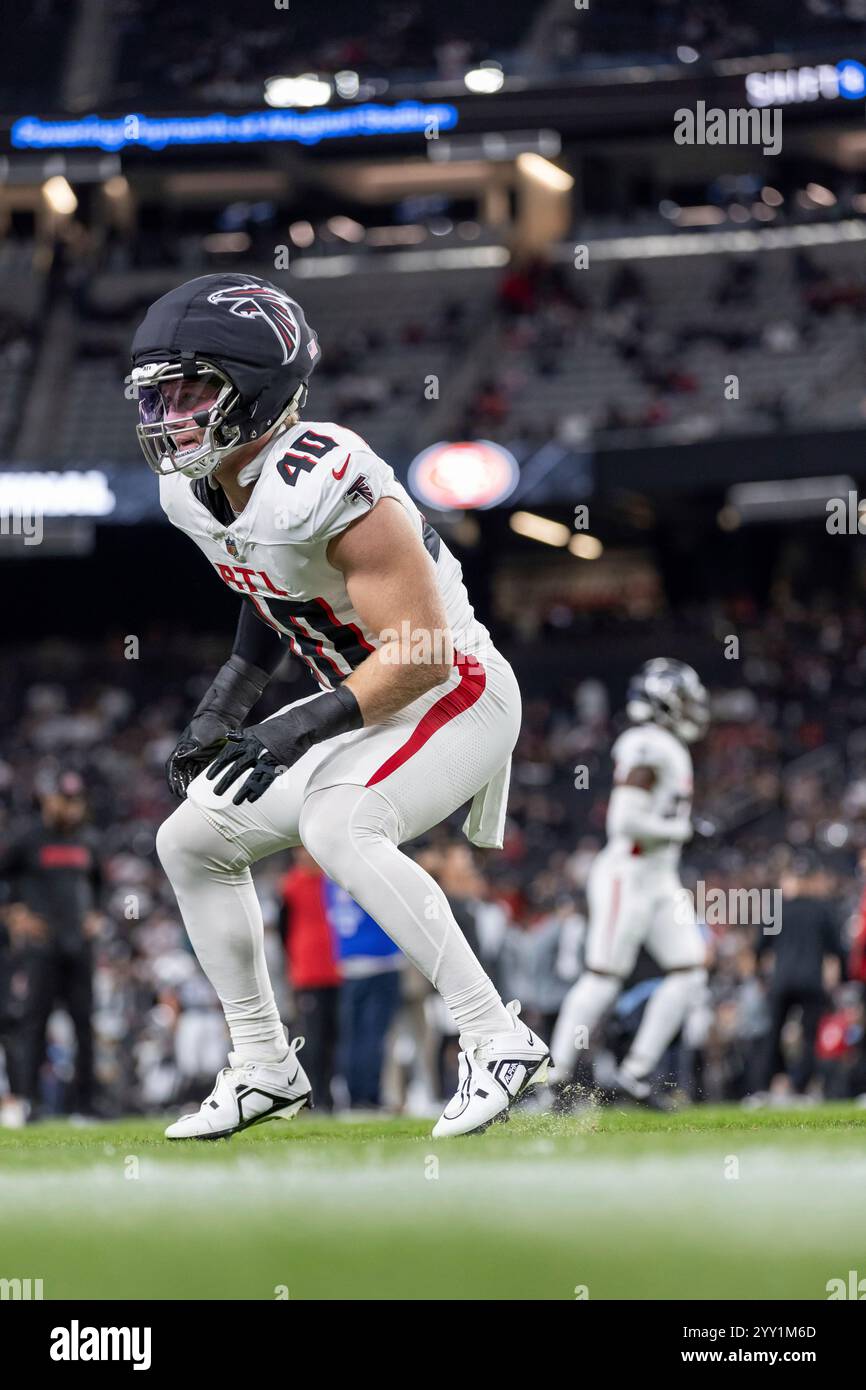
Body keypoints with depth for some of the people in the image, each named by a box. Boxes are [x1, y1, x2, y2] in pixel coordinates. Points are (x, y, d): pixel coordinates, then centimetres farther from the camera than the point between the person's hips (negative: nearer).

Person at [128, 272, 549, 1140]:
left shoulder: (324, 487, -30)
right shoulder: (191, 492, -2)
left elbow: (419, 652, -29)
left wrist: (304, 730, -34)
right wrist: (223, 707, 9)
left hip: (455, 697, -10)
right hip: (361, 709, 10)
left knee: (334, 827, -34)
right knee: (191, 839, 9)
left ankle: (498, 1042, -28)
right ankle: (265, 1068, 19)